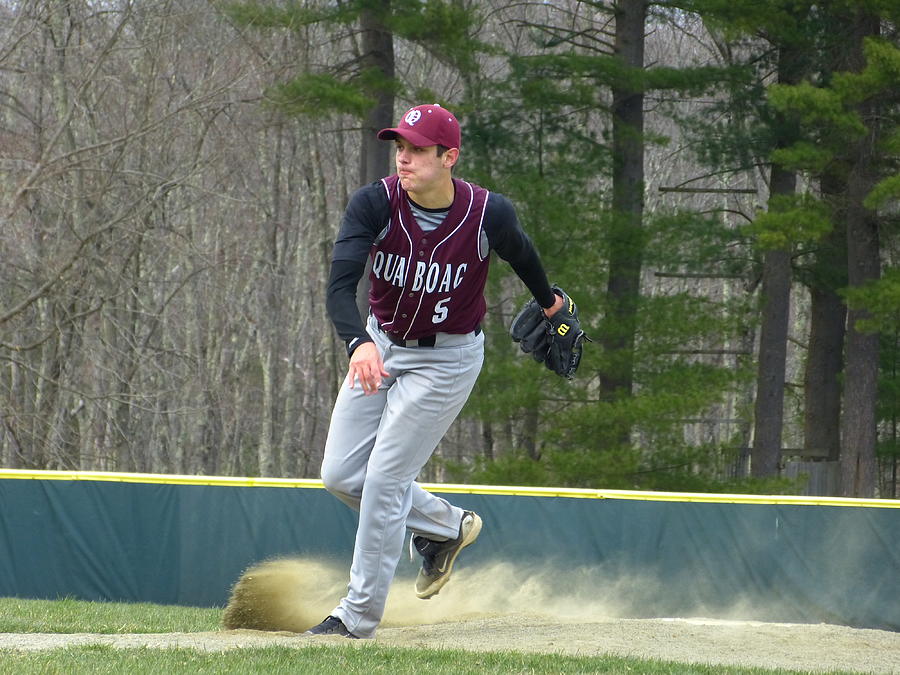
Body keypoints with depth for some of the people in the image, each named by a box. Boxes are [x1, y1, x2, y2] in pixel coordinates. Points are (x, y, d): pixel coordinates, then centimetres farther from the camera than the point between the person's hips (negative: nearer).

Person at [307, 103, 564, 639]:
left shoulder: (489, 215, -22)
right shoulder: (375, 204, -21)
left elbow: (522, 254, 2)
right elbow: (340, 286, -32)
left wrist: (549, 301, 22)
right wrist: (359, 343, -52)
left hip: (448, 358, -4)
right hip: (381, 345, 4)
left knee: (385, 478, -8)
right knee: (341, 475, 5)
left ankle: (359, 617, 4)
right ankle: (446, 526, 29)